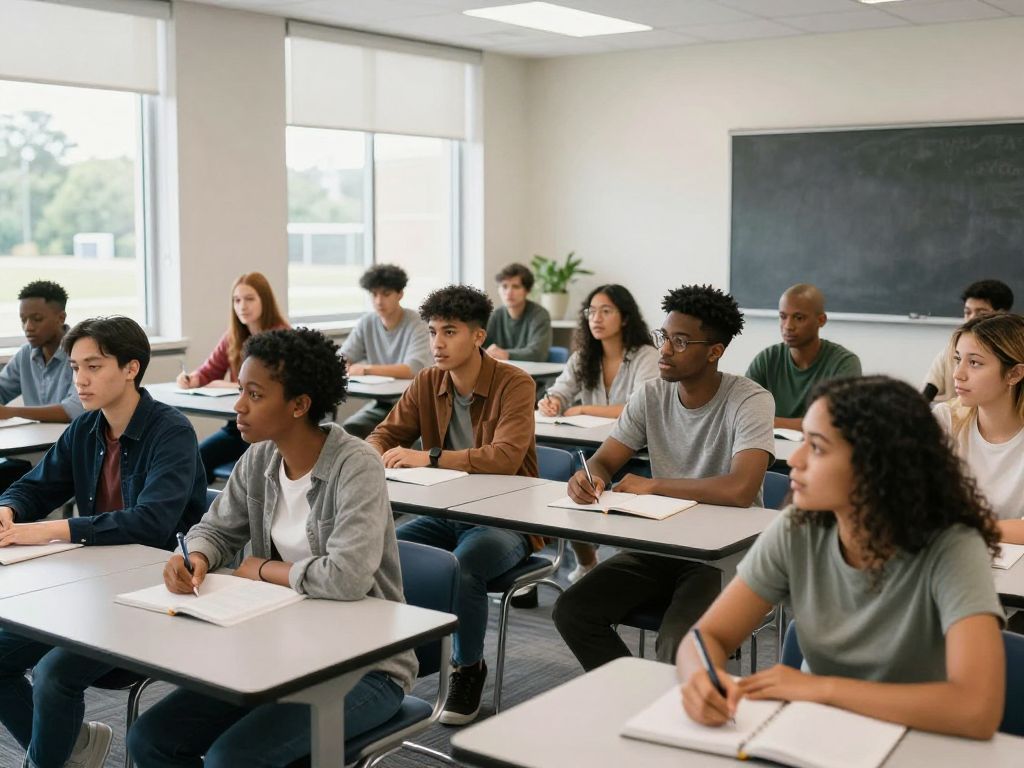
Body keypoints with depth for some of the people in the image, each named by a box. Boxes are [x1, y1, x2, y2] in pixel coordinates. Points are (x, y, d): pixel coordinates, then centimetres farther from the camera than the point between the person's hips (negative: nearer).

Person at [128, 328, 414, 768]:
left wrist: (262, 569, -14)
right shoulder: (258, 459, 1)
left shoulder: (355, 468, -21)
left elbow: (346, 577, -33)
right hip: (285, 653, 7)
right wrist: (195, 560, -12)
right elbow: (215, 530, 13)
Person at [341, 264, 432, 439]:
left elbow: (414, 369, -27)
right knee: (350, 429, -19)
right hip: (382, 402, 5)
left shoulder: (416, 324, -14)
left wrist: (366, 369, -26)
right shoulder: (366, 323, 1)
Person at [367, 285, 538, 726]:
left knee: (461, 567, -33)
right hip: (447, 514, 5)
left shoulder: (514, 385, -14)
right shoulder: (426, 384, 3)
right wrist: (373, 453, -18)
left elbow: (506, 457, -28)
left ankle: (468, 671, -6)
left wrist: (429, 458, -32)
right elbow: (386, 434, 8)